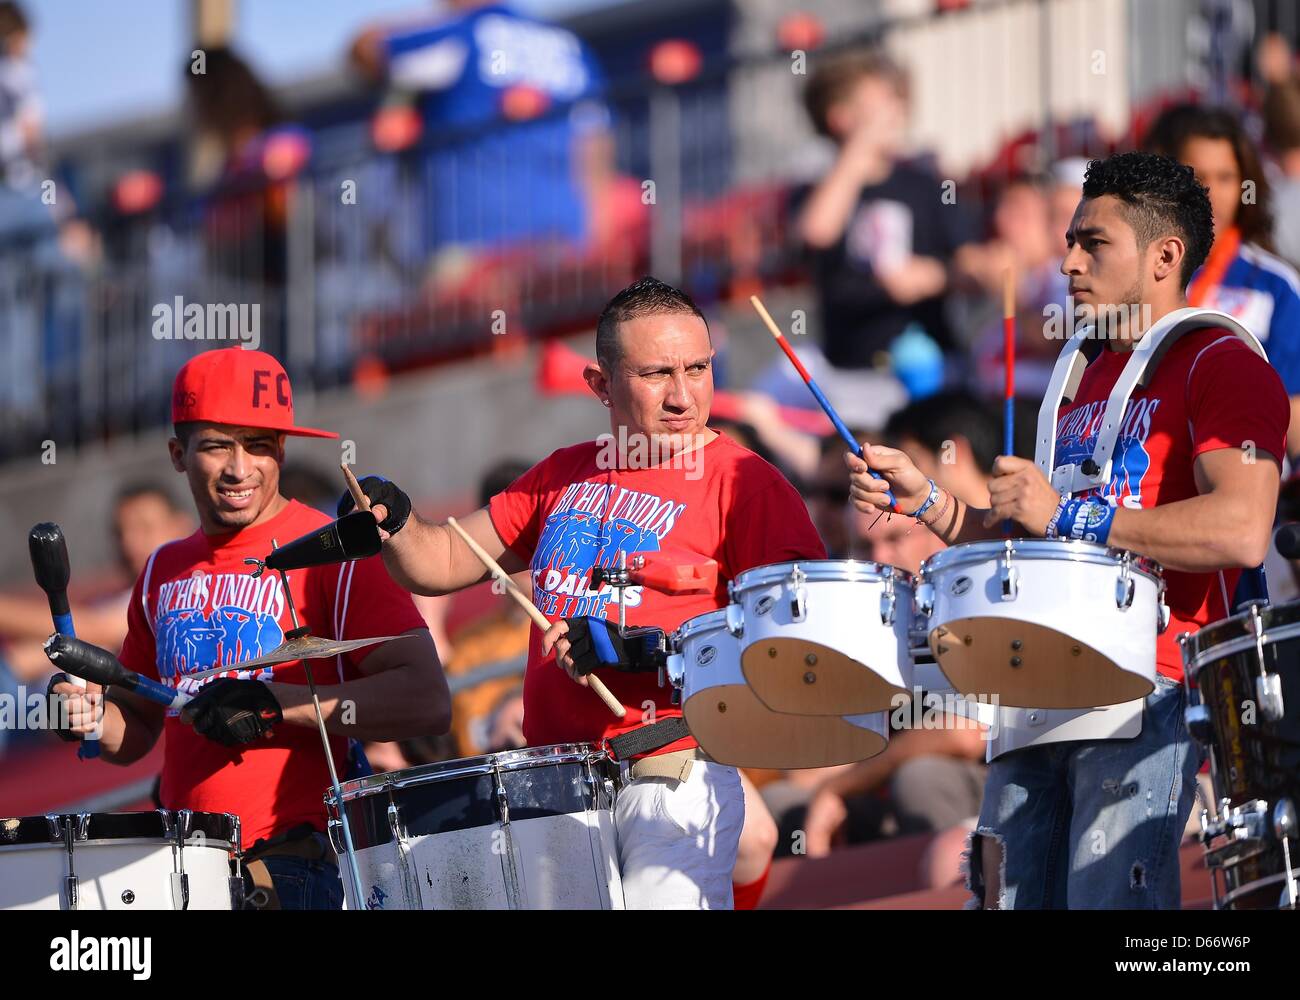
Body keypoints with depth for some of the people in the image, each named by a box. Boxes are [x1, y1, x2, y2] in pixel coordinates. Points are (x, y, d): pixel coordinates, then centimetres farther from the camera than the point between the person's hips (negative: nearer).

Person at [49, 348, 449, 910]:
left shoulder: (333, 556, -3)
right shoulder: (164, 573, 17)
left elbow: (428, 704, -12)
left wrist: (277, 703, -18)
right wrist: (92, 714, 4)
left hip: (297, 867, -5)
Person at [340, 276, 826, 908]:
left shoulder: (741, 482, -3)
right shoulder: (563, 477, 17)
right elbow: (444, 563, 25)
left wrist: (641, 649, -20)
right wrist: (394, 523, 1)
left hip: (672, 781, -5)